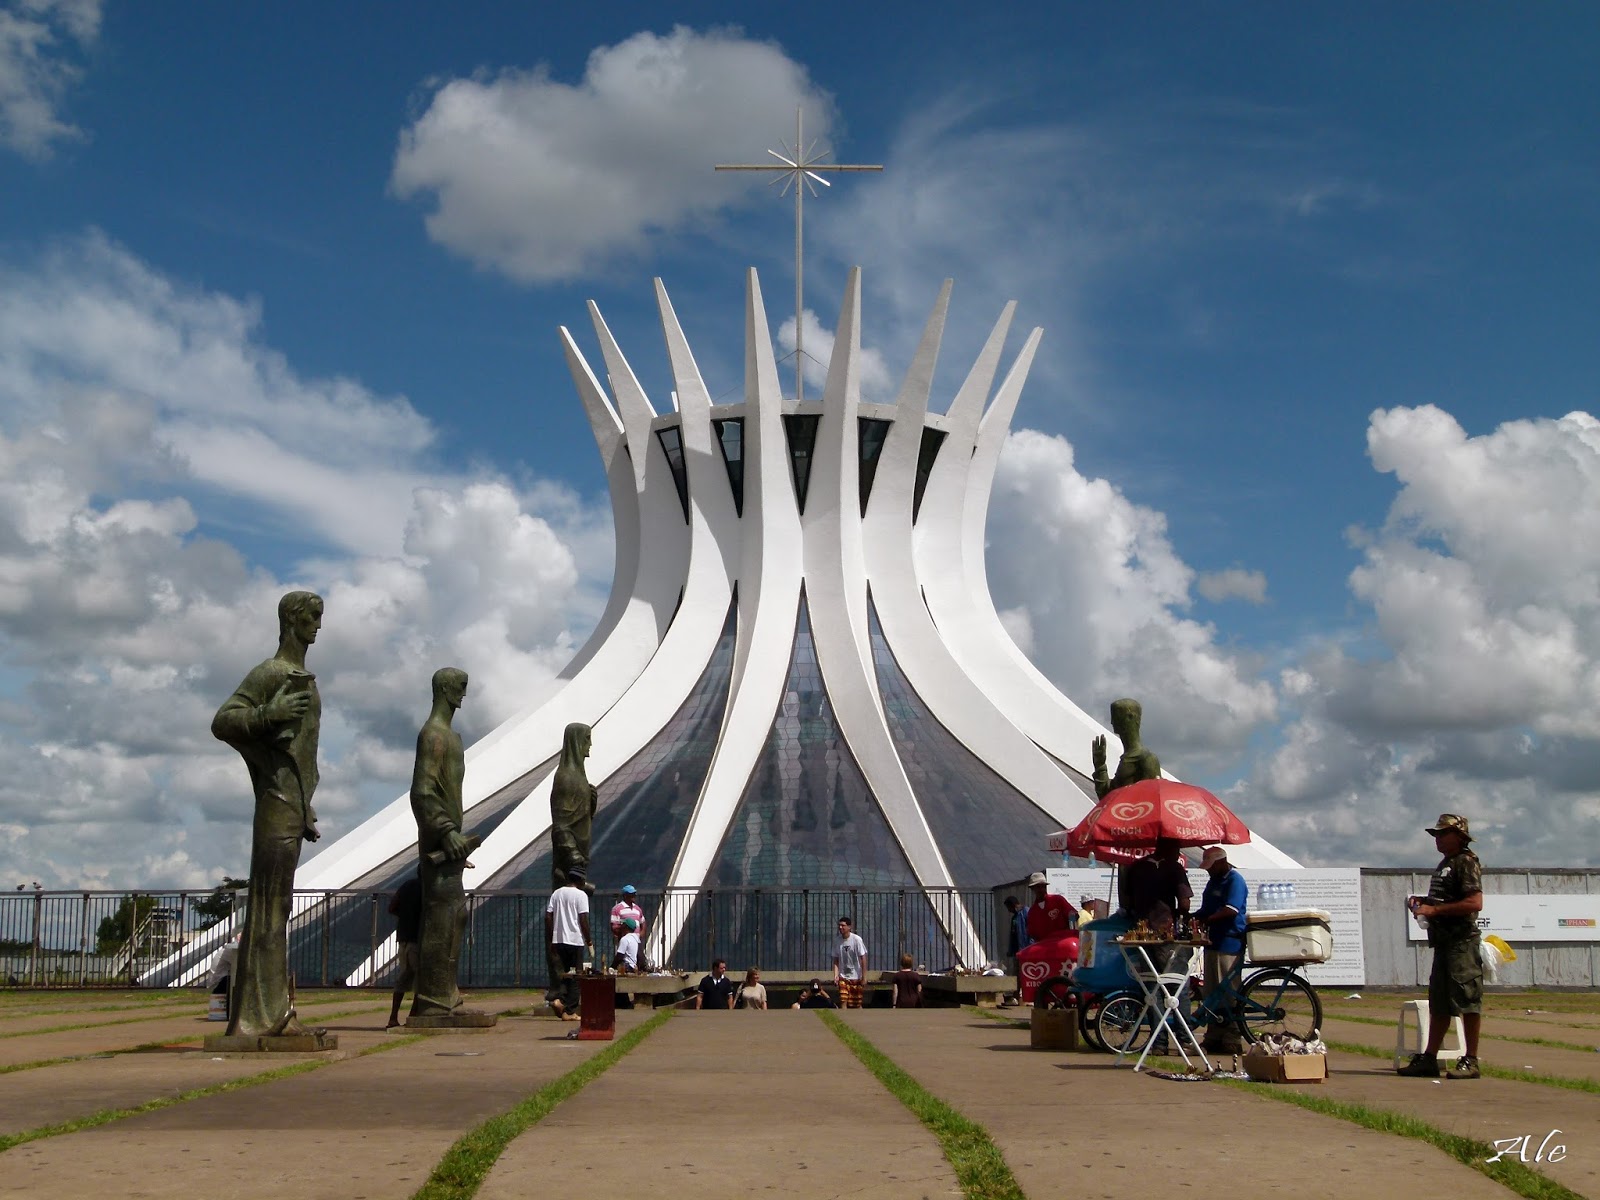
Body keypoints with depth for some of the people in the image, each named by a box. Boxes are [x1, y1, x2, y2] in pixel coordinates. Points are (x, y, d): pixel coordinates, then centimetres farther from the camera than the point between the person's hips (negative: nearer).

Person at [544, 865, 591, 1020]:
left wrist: (549, 940, 13)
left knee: (562, 973, 16)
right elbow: (583, 920, -12)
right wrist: (590, 942, -5)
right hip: (575, 940, -5)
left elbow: (548, 917, 7)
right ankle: (569, 1011, 2)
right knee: (575, 977, 2)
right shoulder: (580, 895, -6)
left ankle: (558, 998, -8)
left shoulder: (556, 893, 9)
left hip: (558, 940, 5)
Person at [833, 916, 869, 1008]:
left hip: (856, 977, -3)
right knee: (843, 1001, -11)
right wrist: (836, 976, -7)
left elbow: (863, 959, -9)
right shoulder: (838, 941, 1)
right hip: (843, 977, 3)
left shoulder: (856, 939, -10)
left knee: (857, 1004, 4)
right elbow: (836, 961, 6)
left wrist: (864, 978, -11)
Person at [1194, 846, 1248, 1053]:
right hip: (1214, 941, 10)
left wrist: (1205, 920, -21)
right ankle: (1213, 1038, 16)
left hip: (1229, 942, -10)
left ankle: (1231, 1041, -4)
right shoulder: (1214, 881, 20)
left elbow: (1231, 910, -22)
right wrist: (1193, 918, 8)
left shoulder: (1235, 881, -9)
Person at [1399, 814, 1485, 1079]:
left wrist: (1434, 909, -19)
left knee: (1467, 1000, -6)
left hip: (1462, 941, -10)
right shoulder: (1444, 865, 20)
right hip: (1443, 941, 10)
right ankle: (1429, 1059, 14)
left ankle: (1470, 1061, -2)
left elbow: (1475, 903, -21)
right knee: (1438, 1004, 11)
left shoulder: (1466, 862, -9)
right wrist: (1423, 902, 9)